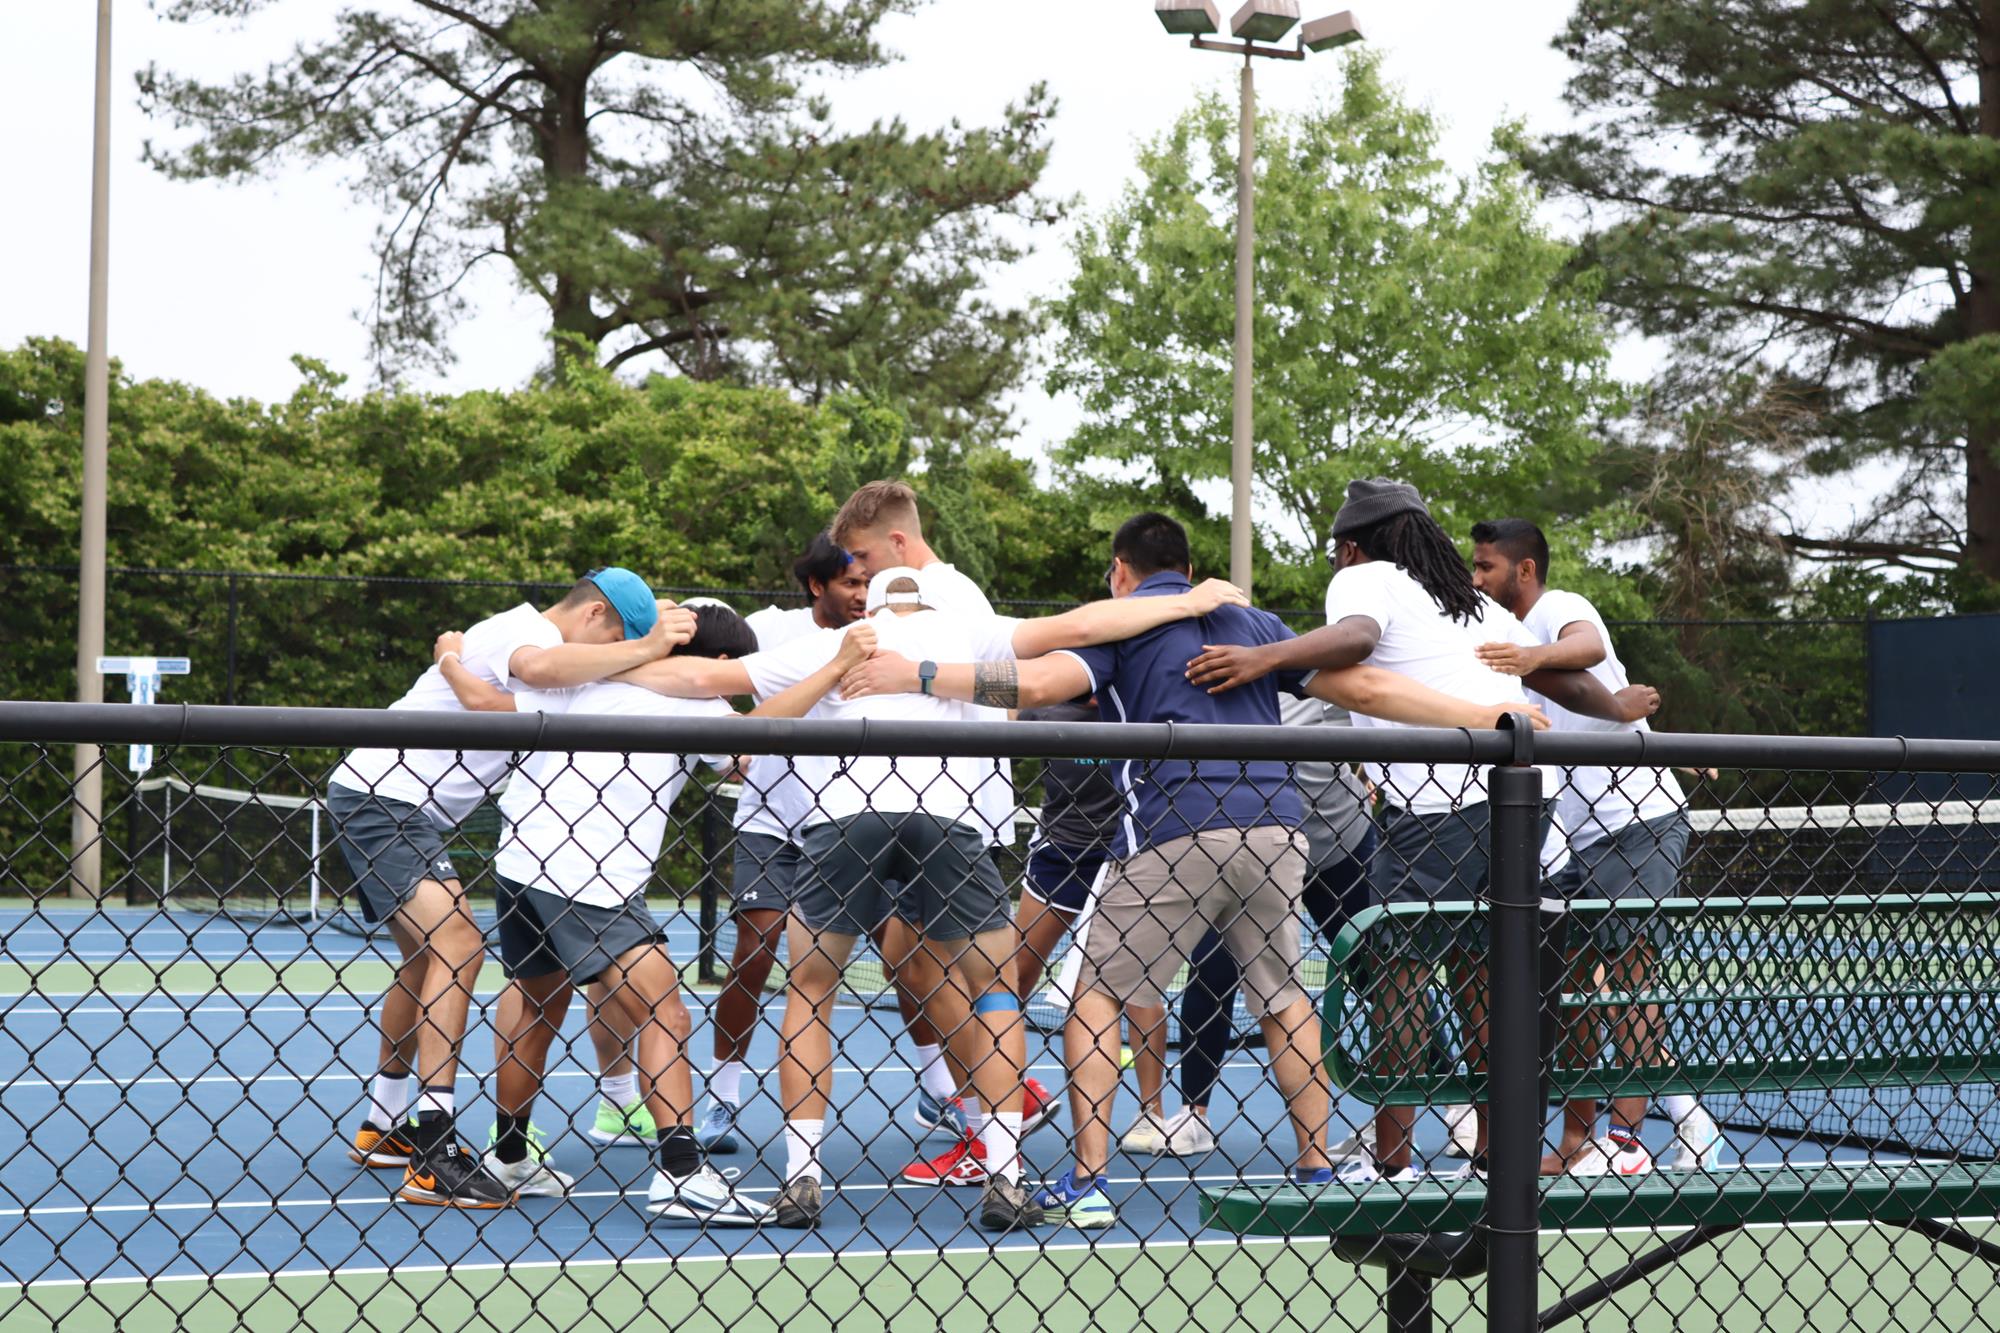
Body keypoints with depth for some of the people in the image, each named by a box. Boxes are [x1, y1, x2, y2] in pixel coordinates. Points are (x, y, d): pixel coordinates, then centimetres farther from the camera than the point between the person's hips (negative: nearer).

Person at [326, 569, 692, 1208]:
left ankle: (384, 1126, 34)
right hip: (379, 799, -11)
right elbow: (536, 666, -44)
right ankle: (435, 1155, -28)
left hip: (400, 807, 11)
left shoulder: (525, 631, 15)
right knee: (458, 945, -22)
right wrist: (643, 650, -34)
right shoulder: (527, 630, -18)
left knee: (426, 957, 21)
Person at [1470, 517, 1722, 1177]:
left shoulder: (1561, 607, -8)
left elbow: (1588, 646, -34)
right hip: (1581, 836, 9)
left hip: (1638, 820, -9)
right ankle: (1577, 1142, 7)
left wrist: (1536, 656, -55)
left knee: (1626, 972, -11)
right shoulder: (1512, 637, 20)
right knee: (1572, 985, 5)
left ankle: (1625, 1141, -12)